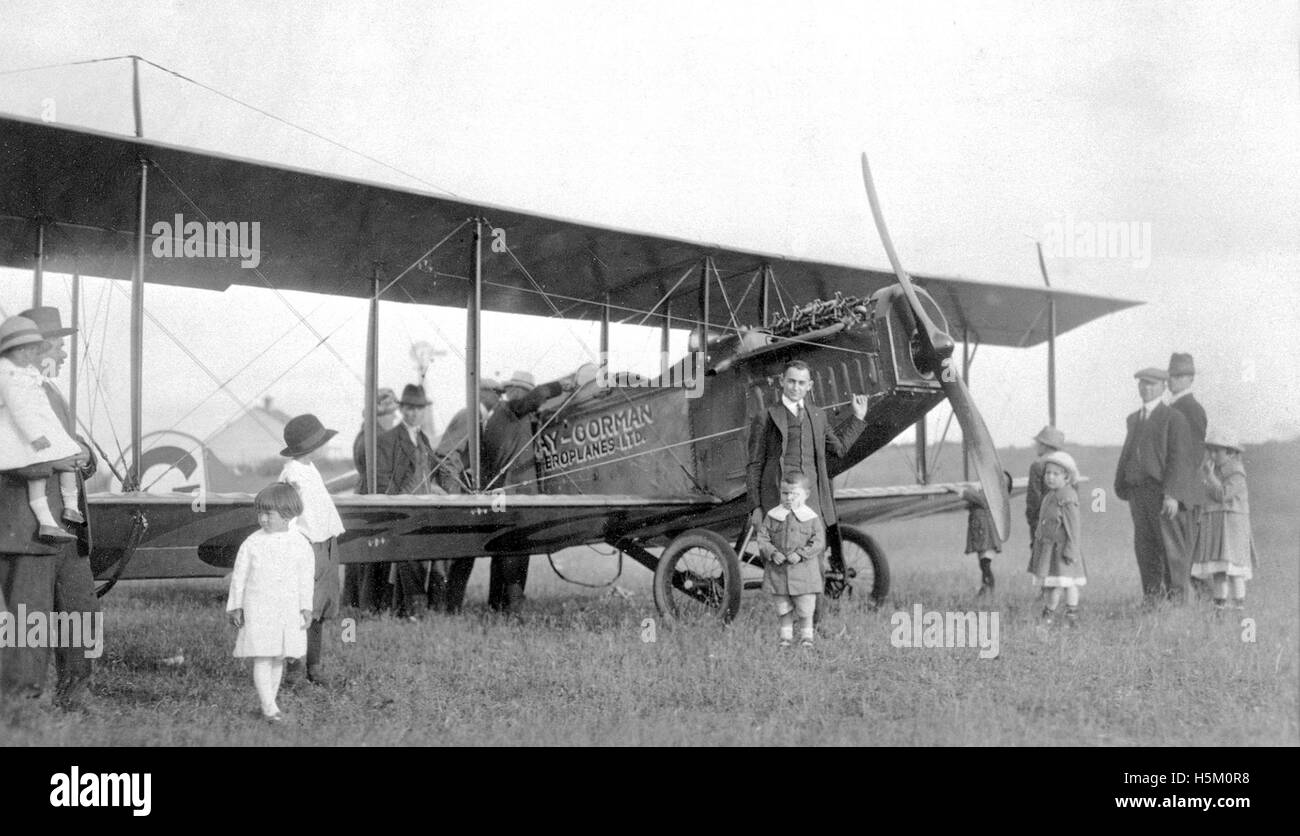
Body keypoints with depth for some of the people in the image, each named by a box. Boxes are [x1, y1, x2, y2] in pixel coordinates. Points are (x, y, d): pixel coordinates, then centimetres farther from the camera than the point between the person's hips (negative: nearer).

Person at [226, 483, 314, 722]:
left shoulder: (300, 544, 1)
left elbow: (307, 578, 6)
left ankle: (269, 703, 20)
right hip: (257, 609, -2)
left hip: (288, 610, 2)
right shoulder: (252, 543, -2)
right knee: (262, 659, -9)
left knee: (278, 659, 9)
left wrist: (306, 608, 2)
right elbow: (239, 576, 3)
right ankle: (269, 707, -12)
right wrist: (235, 606, 0)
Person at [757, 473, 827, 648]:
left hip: (804, 570, -2)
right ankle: (785, 636, 23)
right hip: (778, 571, 2)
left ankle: (806, 636, 17)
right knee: (783, 609, 12)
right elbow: (762, 538, 0)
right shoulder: (772, 516, 3)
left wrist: (801, 554, -19)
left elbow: (818, 542, -7)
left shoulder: (811, 518, -3)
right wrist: (773, 553, -16)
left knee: (805, 610, 3)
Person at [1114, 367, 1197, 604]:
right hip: (1138, 490, 6)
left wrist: (1172, 495, -19)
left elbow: (1178, 458, -10)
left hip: (1162, 490, -6)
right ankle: (1152, 596, 13)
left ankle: (1177, 597, 1)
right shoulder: (1134, 419, 18)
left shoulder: (1174, 419, -3)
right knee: (1145, 547, 7)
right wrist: (1123, 488, 9)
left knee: (1170, 545, -4)